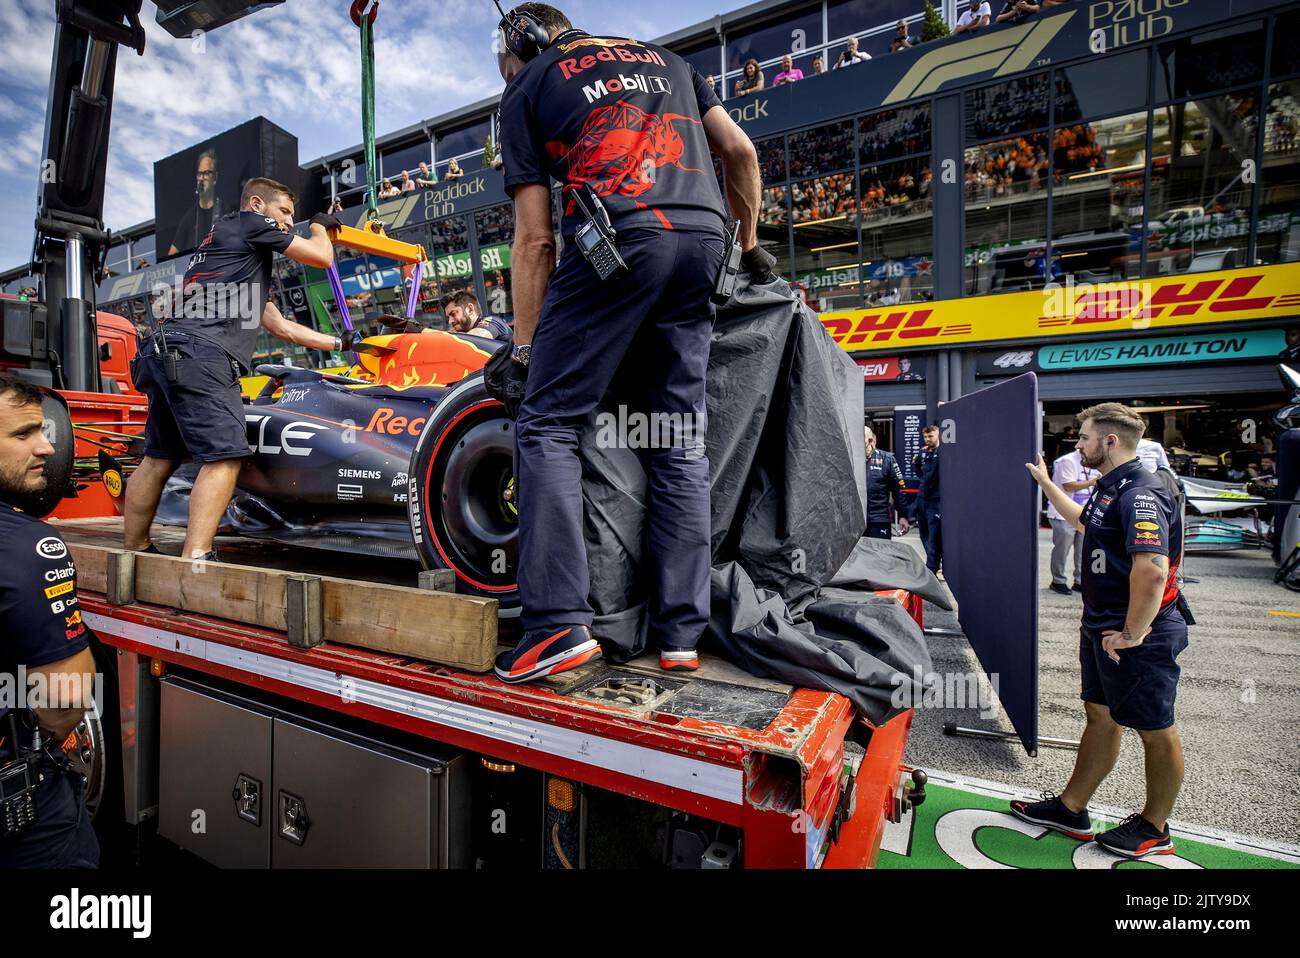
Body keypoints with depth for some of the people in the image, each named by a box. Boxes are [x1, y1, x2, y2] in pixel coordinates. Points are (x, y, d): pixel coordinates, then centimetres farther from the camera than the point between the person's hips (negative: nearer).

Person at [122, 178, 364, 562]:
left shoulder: (248, 266, 31)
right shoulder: (248, 221, 9)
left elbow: (282, 328, 32)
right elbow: (321, 257, 8)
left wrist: (341, 342, 37)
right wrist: (320, 224, 29)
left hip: (166, 355, 10)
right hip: (200, 356, -10)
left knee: (159, 458, 16)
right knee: (224, 457, -14)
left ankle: (135, 551, 27)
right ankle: (195, 559, -20)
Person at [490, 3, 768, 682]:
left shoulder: (525, 90, 18)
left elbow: (535, 238, 8)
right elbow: (740, 151, 23)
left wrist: (523, 351, 11)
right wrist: (750, 245, 33)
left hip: (614, 241, -5)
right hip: (702, 237, 5)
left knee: (547, 425, 0)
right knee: (682, 439, 6)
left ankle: (558, 624, -8)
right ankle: (680, 632, 8)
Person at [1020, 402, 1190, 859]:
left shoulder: (1141, 495, -24)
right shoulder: (1109, 488, 9)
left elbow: (1152, 571, -34)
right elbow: (1085, 522, 31)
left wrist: (1133, 634, -26)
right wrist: (1046, 483, 35)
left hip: (1138, 637, -10)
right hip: (1102, 628, 10)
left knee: (1155, 732, 10)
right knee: (1100, 717, 17)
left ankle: (1154, 829, 28)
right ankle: (1071, 809, 30)